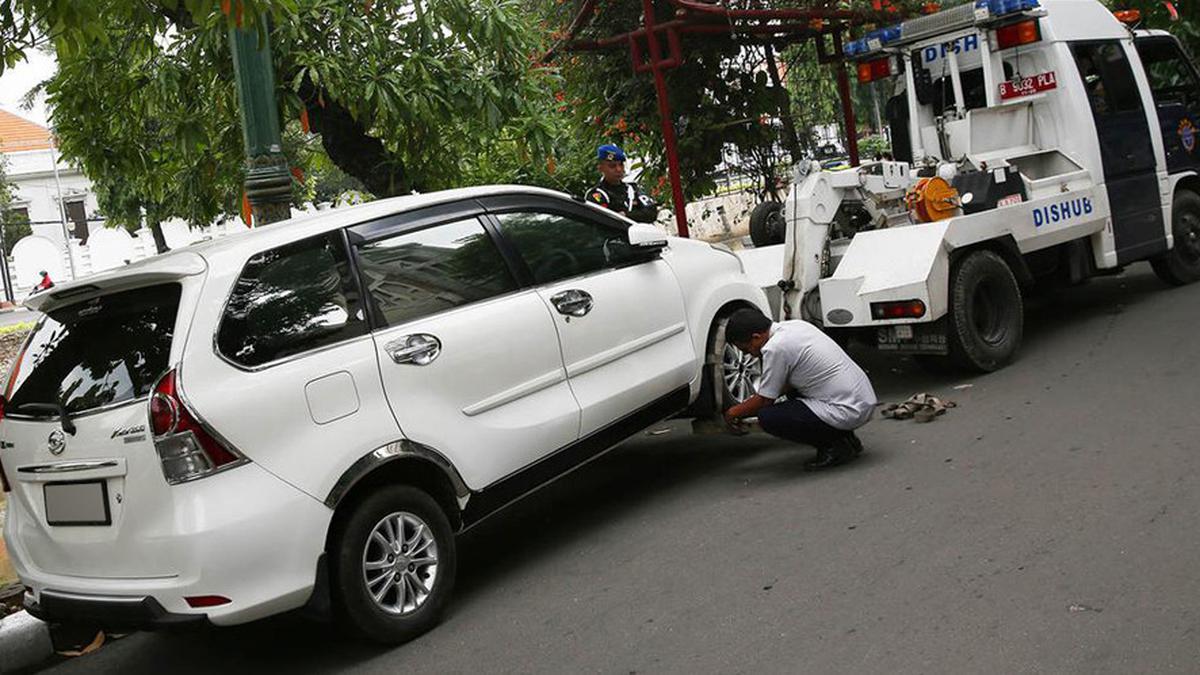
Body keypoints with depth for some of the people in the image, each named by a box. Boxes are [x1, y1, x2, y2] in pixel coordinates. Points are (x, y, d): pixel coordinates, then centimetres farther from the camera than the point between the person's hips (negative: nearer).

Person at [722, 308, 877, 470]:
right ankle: (845, 437, 17)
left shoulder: (775, 348, -16)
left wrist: (734, 413, 13)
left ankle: (836, 446, -4)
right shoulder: (795, 325, 12)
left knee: (768, 417, -14)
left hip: (849, 411, -10)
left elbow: (765, 400, -5)